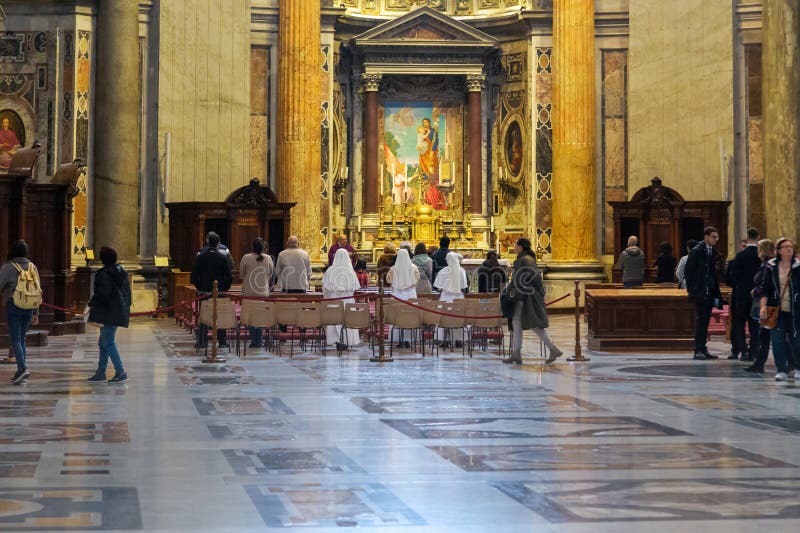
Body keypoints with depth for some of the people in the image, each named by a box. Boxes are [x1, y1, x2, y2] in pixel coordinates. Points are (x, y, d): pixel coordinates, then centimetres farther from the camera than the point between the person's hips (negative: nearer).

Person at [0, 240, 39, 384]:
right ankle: (22, 372, 12)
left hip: (13, 305, -5)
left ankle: (23, 368, -19)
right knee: (21, 337, 14)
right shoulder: (32, 267, 8)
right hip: (29, 307, 5)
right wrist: (36, 313, 17)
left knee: (15, 339, -4)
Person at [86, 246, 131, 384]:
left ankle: (120, 372, -12)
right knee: (103, 343, 15)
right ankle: (100, 373, 18)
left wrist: (92, 304, -4)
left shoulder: (103, 274, -15)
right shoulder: (122, 273, 13)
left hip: (108, 313, -10)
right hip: (120, 311, 10)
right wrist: (125, 307, 24)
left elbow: (102, 293, -20)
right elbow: (127, 291, 17)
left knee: (108, 343, -6)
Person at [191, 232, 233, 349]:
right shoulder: (223, 257, -5)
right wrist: (224, 288, 7)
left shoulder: (199, 257, -4)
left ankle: (202, 342, 2)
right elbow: (229, 276, -6)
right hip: (219, 291, 0)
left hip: (204, 291, 0)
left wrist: (198, 287, 8)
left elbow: (194, 276, -4)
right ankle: (222, 341, 14)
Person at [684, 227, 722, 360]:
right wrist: (691, 289, -11)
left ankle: (702, 349, 12)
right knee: (702, 320, -10)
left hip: (710, 293, 7)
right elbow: (688, 272, -8)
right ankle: (698, 350, -8)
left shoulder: (713, 253, 13)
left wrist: (716, 293, 12)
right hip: (700, 293, -7)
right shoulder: (696, 251, -8)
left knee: (705, 321, 8)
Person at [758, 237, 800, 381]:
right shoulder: (771, 267, 3)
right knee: (777, 340, -5)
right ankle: (781, 370, 2)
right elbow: (765, 288, 4)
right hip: (777, 310, 1)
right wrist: (763, 306, -5)